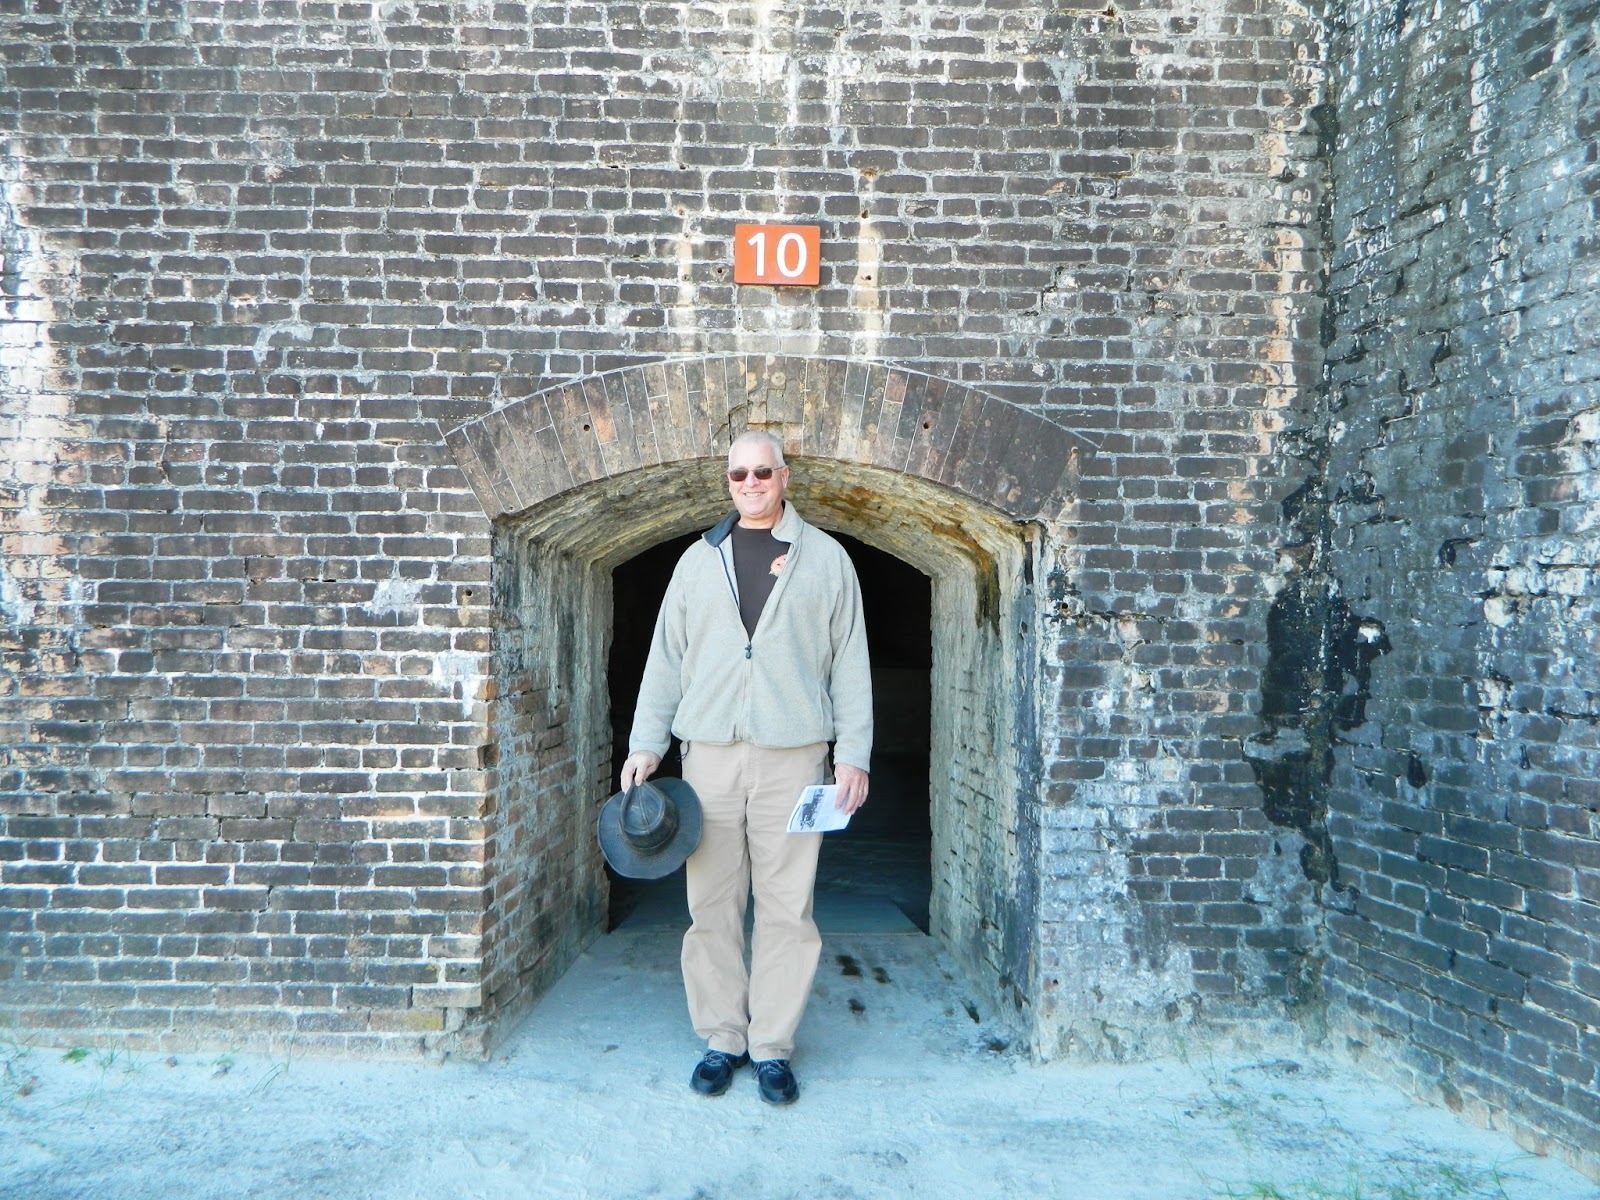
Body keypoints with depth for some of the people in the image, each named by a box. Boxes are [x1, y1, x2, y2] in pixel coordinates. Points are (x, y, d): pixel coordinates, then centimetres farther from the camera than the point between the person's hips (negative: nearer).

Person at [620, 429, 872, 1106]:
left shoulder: (825, 558, 9)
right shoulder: (699, 560, 14)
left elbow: (850, 663, 6)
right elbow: (666, 658, 14)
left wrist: (853, 754, 0)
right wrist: (645, 744, 5)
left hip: (794, 753, -2)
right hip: (710, 751, 2)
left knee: (786, 905, 1)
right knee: (712, 903, 4)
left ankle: (773, 1046, 12)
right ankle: (721, 1038, 17)